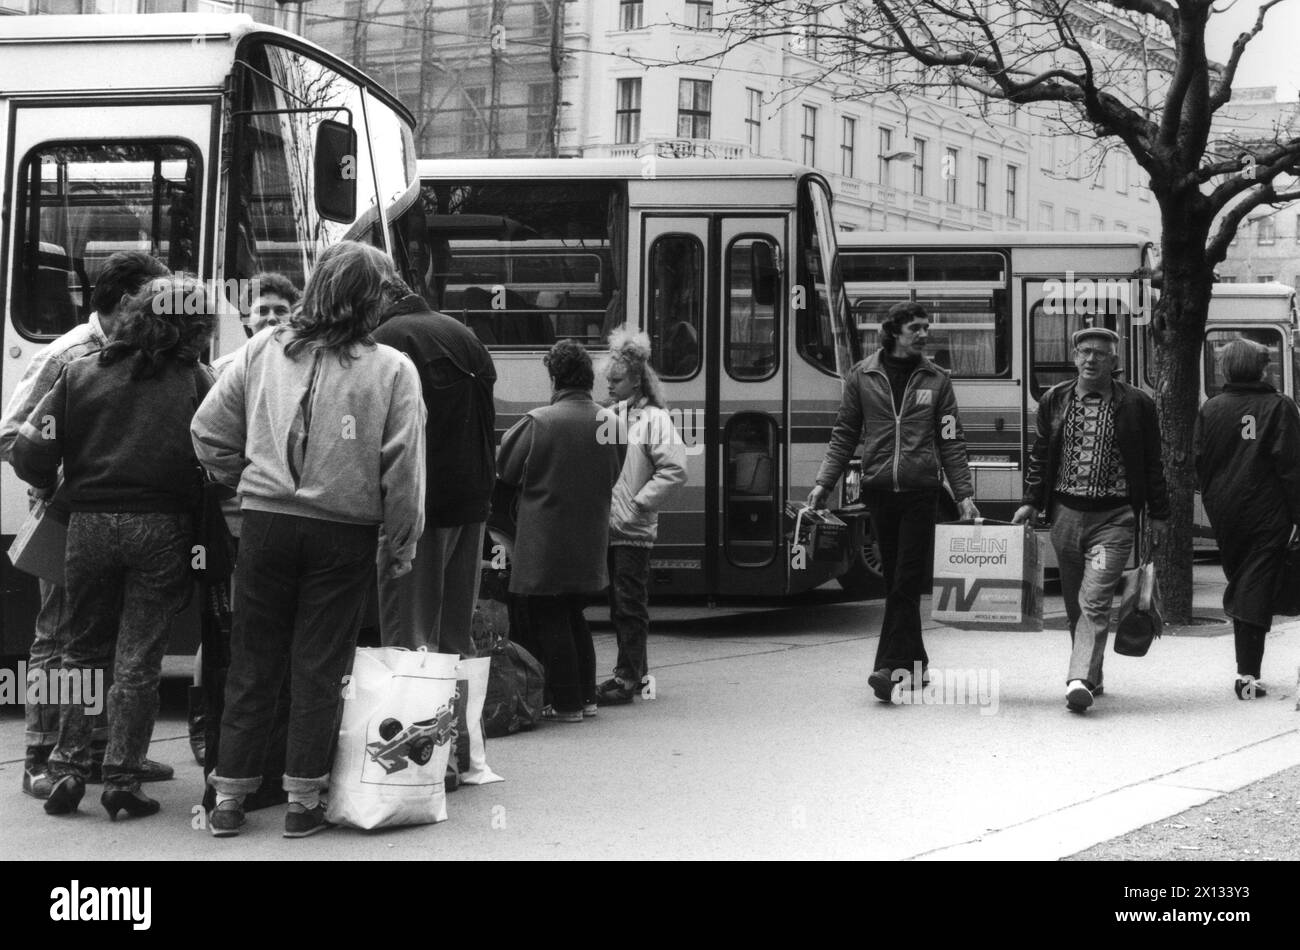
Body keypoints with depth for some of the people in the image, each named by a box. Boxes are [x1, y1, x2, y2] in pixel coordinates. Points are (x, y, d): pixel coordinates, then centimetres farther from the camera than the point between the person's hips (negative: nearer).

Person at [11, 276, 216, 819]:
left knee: (82, 650, 17)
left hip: (88, 524, 2)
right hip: (161, 529, -2)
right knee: (138, 658, 6)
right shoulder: (195, 381, -5)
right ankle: (122, 779, 6)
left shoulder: (80, 373, 2)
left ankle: (68, 767, 12)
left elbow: (30, 454, -1)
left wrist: (53, 489, 18)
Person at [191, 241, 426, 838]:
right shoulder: (391, 369, -7)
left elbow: (209, 429, 2)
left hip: (266, 521, 2)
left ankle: (229, 797, 15)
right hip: (343, 535, -2)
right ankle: (303, 800, 12)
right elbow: (404, 467, -8)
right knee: (318, 667, 7)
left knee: (252, 662, 11)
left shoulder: (264, 350, 0)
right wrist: (402, 545, 2)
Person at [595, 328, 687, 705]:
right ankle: (635, 670, 24)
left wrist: (638, 504, -15)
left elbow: (674, 469, -15)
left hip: (633, 530, -7)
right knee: (618, 604, 13)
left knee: (629, 603, -3)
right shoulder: (610, 416, 12)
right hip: (607, 526, 7)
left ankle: (627, 677, 1)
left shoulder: (653, 418, -7)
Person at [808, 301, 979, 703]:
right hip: (878, 489, 1)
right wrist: (823, 483, 0)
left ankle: (892, 668, -11)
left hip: (921, 491, -1)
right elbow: (844, 435, 9)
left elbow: (951, 443, 7)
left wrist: (964, 494, 2)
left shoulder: (936, 380, 7)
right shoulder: (862, 376, 6)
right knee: (896, 581, 6)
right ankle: (914, 663, 16)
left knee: (906, 583, -7)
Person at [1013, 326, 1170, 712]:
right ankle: (1092, 676, 23)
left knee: (1094, 602, -15)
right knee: (1075, 604, 10)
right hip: (1066, 513, 4)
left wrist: (1158, 514, 6)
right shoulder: (1054, 401, 8)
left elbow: (1152, 463, 6)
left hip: (1114, 517, -4)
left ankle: (1081, 680, -21)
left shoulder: (1137, 404, 1)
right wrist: (1031, 502, 5)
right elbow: (1040, 455, 14)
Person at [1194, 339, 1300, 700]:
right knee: (1256, 589, -3)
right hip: (1267, 514, -3)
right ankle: (1248, 674, -12)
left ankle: (1247, 669, 17)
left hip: (1225, 514, 3)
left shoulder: (1210, 410, 3)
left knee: (1239, 583, 16)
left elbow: (1199, 463, 5)